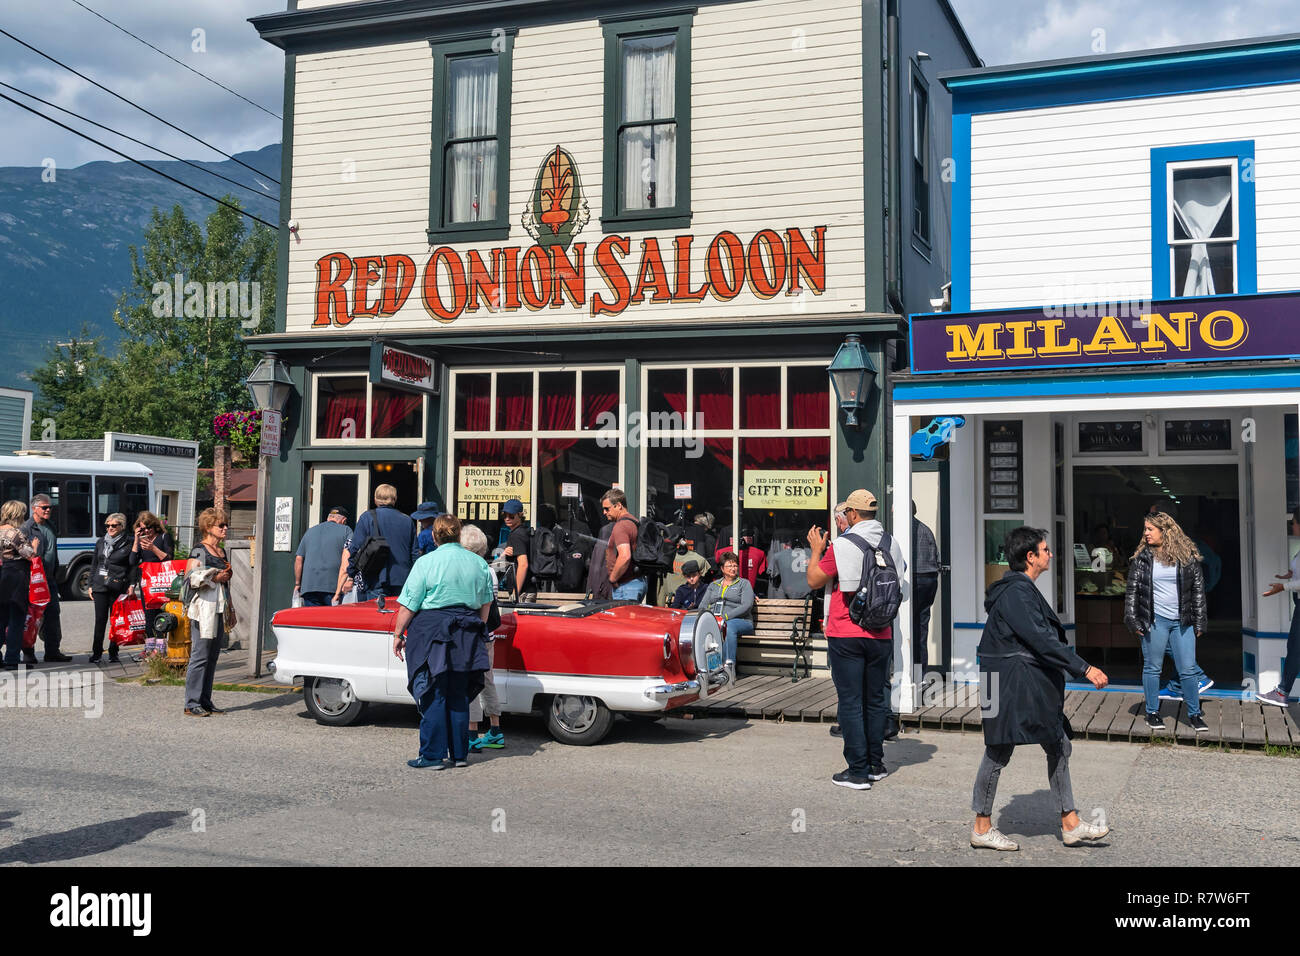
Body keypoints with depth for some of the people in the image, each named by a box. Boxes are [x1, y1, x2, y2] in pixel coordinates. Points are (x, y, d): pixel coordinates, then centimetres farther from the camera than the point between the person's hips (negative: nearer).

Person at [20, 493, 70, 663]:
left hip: (49, 579, 7)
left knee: (52, 614, 7)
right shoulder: (26, 528, -7)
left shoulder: (50, 527, 17)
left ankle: (52, 651, 13)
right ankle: (28, 654, 5)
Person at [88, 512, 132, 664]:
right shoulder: (101, 542, 14)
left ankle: (113, 653, 12)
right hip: (100, 587, 3)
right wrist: (91, 584, 15)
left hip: (118, 588, -3)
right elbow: (94, 564, 20)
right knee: (100, 620, 3)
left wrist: (131, 586, -8)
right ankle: (97, 652, 11)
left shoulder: (129, 543, 0)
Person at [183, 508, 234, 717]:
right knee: (200, 655, -9)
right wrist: (215, 577, -13)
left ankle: (205, 701, 15)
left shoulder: (221, 551, 18)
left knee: (213, 655, 9)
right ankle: (192, 704, -4)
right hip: (203, 607, -8)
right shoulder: (199, 550, -6)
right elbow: (192, 577, -15)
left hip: (219, 607, 8)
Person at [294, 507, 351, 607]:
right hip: (334, 587, -3)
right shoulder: (346, 530, 7)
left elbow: (299, 559, 16)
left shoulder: (309, 532, 21)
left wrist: (297, 584, 19)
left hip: (308, 586, 4)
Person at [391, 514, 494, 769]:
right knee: (458, 697, 13)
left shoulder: (426, 563, -8)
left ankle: (433, 756, 4)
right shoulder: (479, 563, 8)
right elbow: (486, 605, 14)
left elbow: (408, 606, -9)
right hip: (466, 637, 5)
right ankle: (460, 753, 17)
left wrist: (398, 635, 1)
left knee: (433, 697, 1)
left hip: (431, 633, -5)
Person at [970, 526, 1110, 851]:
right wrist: (1084, 669, -23)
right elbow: (1042, 640, -24)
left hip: (1035, 686, 11)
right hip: (1011, 684, -11)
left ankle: (1070, 824, 17)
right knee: (999, 751, -1)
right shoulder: (1016, 592, -18)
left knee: (1058, 747, 11)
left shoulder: (1024, 589, 15)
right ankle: (982, 828, 9)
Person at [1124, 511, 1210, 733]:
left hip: (1182, 621, 0)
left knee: (1188, 670, 3)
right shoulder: (1141, 558, 1)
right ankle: (1152, 713, 18)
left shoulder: (1187, 557, 2)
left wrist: (1199, 622, 4)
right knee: (1152, 668, 6)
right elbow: (1132, 591, 4)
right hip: (1154, 621, 0)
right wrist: (1133, 621, -2)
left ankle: (1194, 715, 15)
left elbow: (1198, 589, 7)